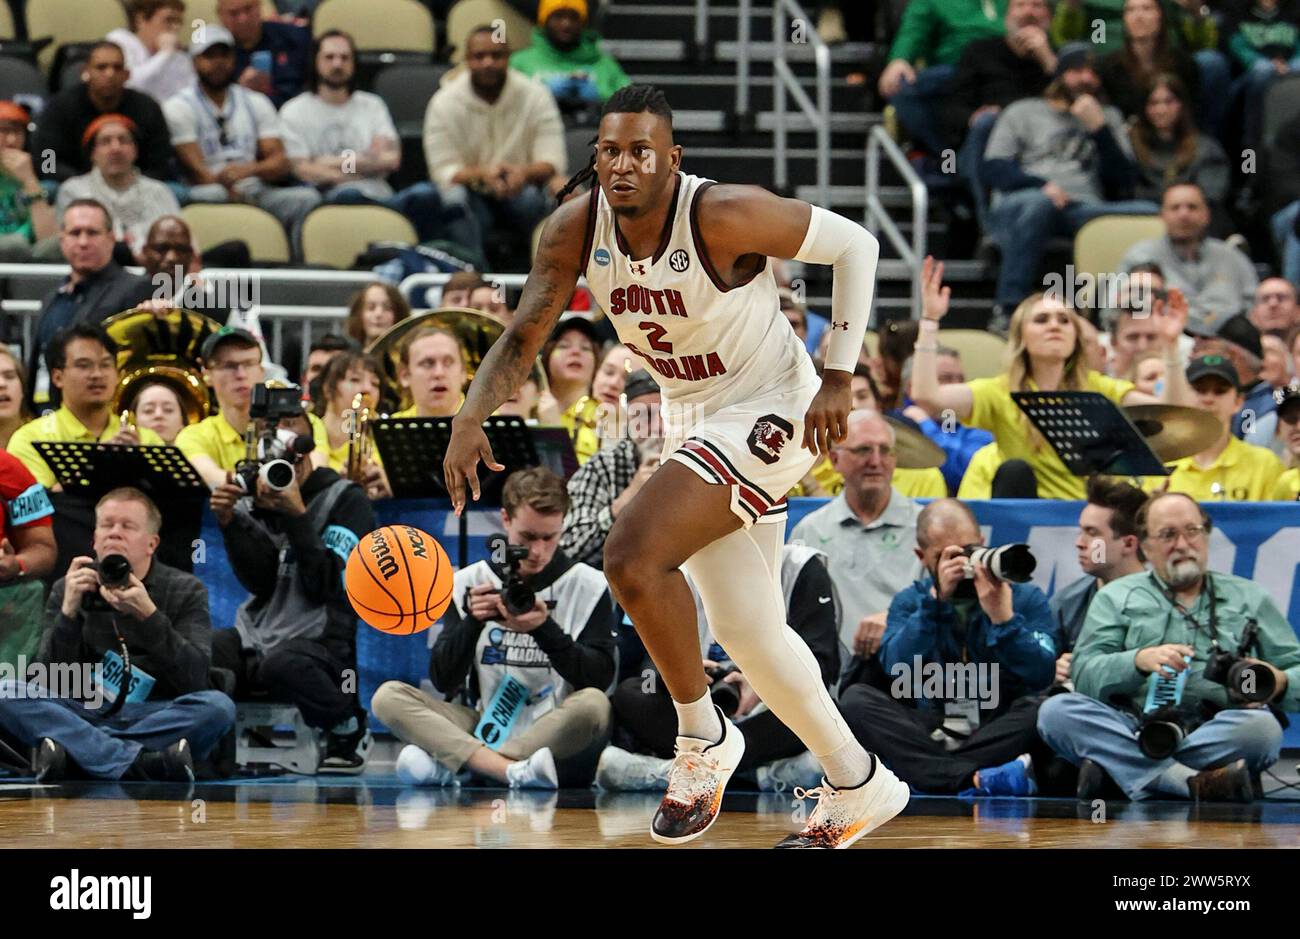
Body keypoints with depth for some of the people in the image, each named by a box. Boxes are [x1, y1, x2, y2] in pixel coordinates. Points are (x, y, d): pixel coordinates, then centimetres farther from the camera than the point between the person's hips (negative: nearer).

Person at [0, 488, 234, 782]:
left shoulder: (186, 590, 6)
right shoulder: (67, 590, 9)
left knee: (218, 706, -31)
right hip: (85, 718, 1)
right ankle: (146, 765, -40)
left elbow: (194, 679, -9)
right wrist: (68, 612, -14)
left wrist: (148, 615, -21)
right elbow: (52, 683, -1)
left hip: (158, 720, -1)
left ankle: (73, 754, -33)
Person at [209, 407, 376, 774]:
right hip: (259, 633, 5)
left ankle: (349, 731, -9)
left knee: (280, 665, -40)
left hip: (321, 638, -5)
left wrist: (297, 515, -19)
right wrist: (228, 522, -11)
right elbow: (260, 582, 0)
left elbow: (326, 585, -13)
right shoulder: (253, 504, 12)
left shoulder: (345, 500, -2)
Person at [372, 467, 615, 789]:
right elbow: (443, 681, 2)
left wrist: (545, 628, -20)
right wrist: (473, 623, -15)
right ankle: (516, 771, -37)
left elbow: (600, 677, -8)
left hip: (558, 739, -2)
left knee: (594, 705, -35)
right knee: (388, 696, -17)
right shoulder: (469, 583, 7)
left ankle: (445, 765, -30)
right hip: (487, 731, 2)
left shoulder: (589, 586, 2)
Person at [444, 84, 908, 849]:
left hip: (769, 413, -8)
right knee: (747, 632, 12)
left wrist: (838, 377, -19)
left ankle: (702, 736, -4)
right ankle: (859, 787, 28)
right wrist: (471, 420, -25)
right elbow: (523, 337, -6)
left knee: (634, 556, -25)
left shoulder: (722, 216, -25)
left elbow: (854, 244, -16)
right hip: (694, 418, 8)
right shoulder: (576, 229, -9)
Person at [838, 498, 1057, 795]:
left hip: (998, 734, -2)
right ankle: (979, 779, -41)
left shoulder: (1025, 598, 8)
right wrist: (935, 600, -13)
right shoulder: (910, 602, 13)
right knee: (856, 698, -24)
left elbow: (1041, 676, -8)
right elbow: (898, 670, -6)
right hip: (929, 733, 2)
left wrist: (1002, 618, -19)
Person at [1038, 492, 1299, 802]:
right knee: (1056, 710, -28)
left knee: (1262, 726, -35)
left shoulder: (1250, 598, 22)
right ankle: (1194, 782, -40)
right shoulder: (1116, 598, 20)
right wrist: (1139, 660, -15)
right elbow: (1084, 675, 5)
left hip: (1219, 735, 0)